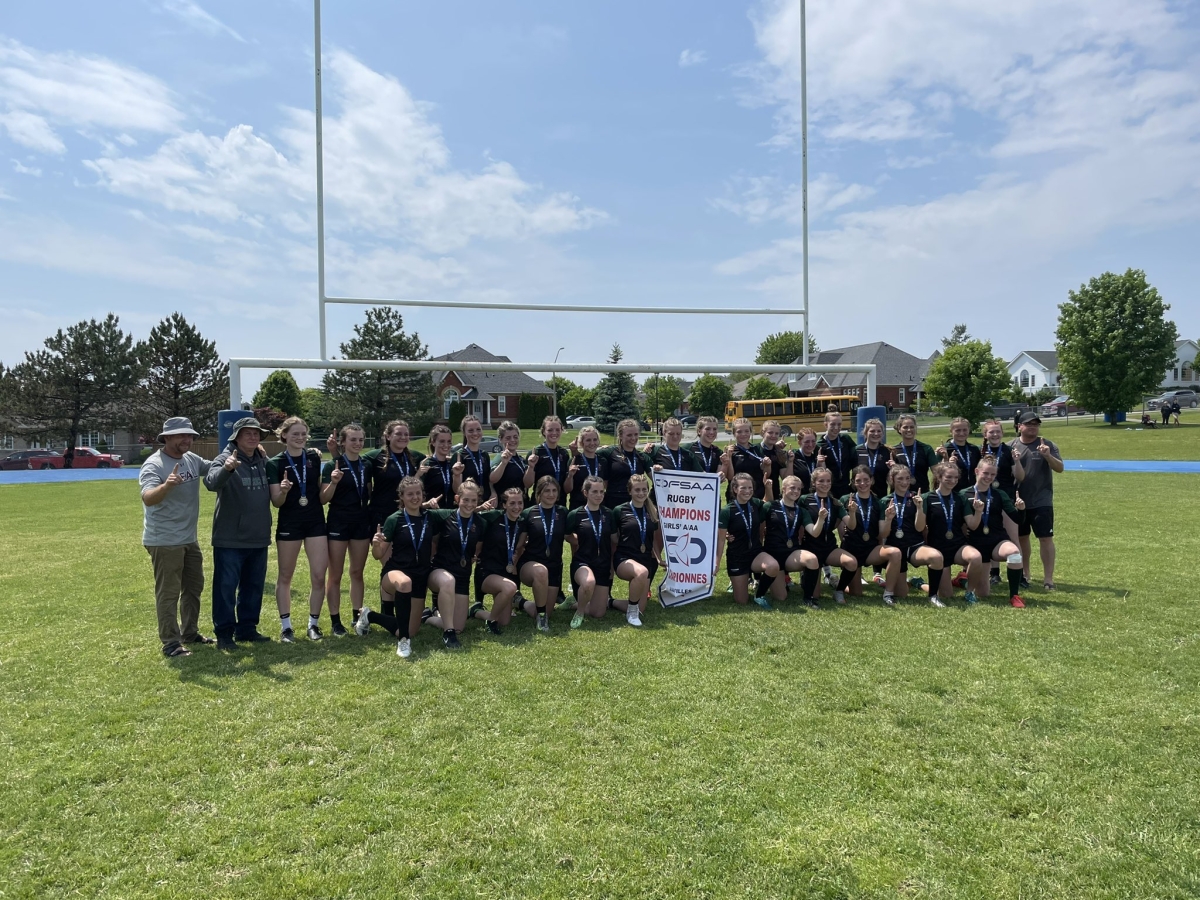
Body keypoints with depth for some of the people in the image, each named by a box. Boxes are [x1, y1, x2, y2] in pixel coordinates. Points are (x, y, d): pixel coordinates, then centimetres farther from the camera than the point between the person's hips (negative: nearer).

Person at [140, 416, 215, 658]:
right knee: (168, 593, -1)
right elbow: (148, 498, -34)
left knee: (194, 587, 19)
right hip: (165, 541, -9)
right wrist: (166, 485, -54)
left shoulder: (191, 459, 3)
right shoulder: (154, 464, -19)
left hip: (189, 538, 9)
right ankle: (170, 643, 8)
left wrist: (230, 459, -2)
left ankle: (190, 633, 34)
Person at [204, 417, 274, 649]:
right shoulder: (225, 459, -11)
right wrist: (226, 468, -49)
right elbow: (211, 482, -31)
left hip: (258, 538, 6)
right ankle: (224, 633, 12)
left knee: (254, 586, 15)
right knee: (226, 587, 2)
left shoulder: (264, 462, 9)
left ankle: (247, 628, 27)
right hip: (230, 539, -6)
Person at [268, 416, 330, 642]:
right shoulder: (275, 463, -5)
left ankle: (313, 624, 14)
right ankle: (285, 626, 18)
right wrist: (283, 491, -28)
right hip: (289, 524, -2)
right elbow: (276, 502, -8)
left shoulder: (314, 457, 4)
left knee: (319, 575, 0)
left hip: (316, 521, 3)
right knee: (285, 576, 8)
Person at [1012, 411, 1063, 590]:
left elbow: (1060, 468, -10)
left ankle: (1048, 578, 0)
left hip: (1042, 501, -2)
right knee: (1022, 537, 13)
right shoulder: (1012, 446, 3)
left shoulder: (1048, 445, -1)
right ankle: (1024, 574, 27)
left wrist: (1048, 456, -26)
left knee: (1046, 538, -4)